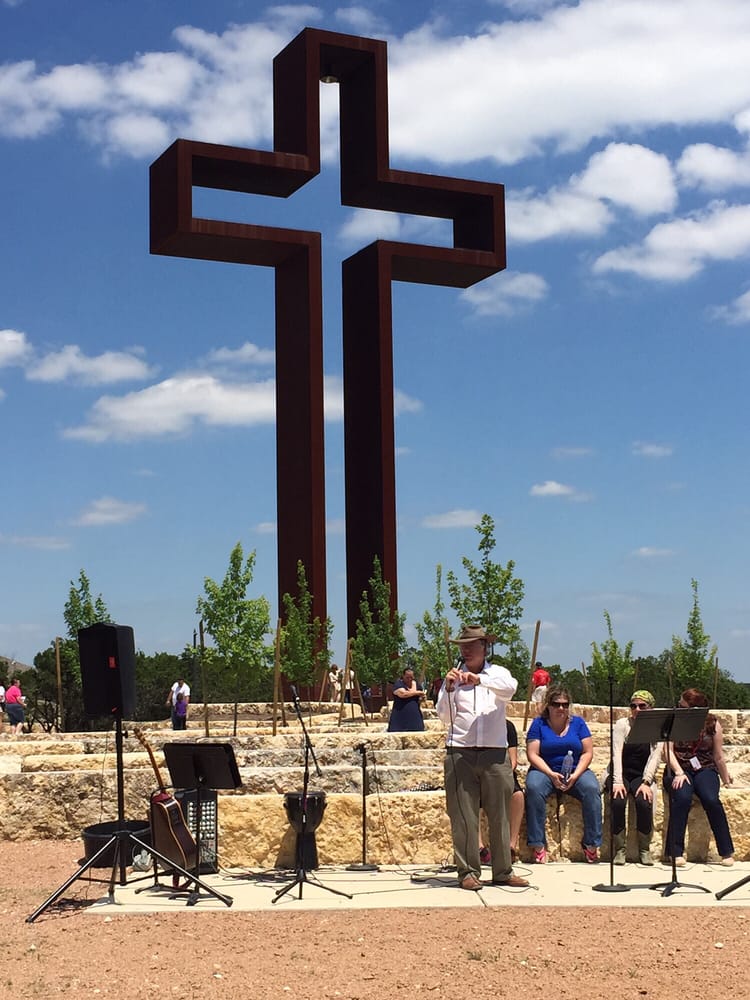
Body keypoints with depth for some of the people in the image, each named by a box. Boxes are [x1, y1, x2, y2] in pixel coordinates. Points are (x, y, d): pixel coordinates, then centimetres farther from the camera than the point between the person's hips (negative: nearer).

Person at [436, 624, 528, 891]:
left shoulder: (498, 673, 11)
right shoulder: (453, 676, 9)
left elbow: (510, 688, -13)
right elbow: (444, 717, 3)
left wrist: (479, 680, -27)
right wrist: (449, 689, -13)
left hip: (495, 753, 1)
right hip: (460, 754, -1)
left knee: (500, 814, 4)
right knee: (463, 816, -2)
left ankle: (503, 871, 11)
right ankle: (468, 872, 4)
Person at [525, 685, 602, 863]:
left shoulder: (577, 723, 9)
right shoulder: (539, 724, 4)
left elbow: (587, 753, 4)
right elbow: (532, 755, -4)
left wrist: (576, 775, -12)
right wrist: (551, 774, -18)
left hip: (576, 772, 1)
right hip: (545, 771, -1)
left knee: (591, 788, -30)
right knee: (534, 788, -34)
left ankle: (591, 844, -23)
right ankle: (538, 845, -30)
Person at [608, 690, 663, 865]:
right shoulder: (622, 724, -1)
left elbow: (655, 757, -9)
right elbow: (616, 753, -12)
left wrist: (646, 782, -24)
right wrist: (617, 781, -26)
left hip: (642, 776, 1)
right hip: (621, 774, -1)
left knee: (644, 801, -30)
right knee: (617, 801, -31)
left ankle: (645, 849, -13)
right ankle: (620, 849, -17)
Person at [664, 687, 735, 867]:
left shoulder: (712, 723, 3)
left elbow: (718, 757, 9)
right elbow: (669, 751, -6)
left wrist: (726, 780, 13)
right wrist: (679, 773, -19)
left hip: (705, 769, 0)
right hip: (678, 769, 0)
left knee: (711, 799, -30)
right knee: (682, 797, -32)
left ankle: (727, 852, -17)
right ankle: (676, 852, -28)